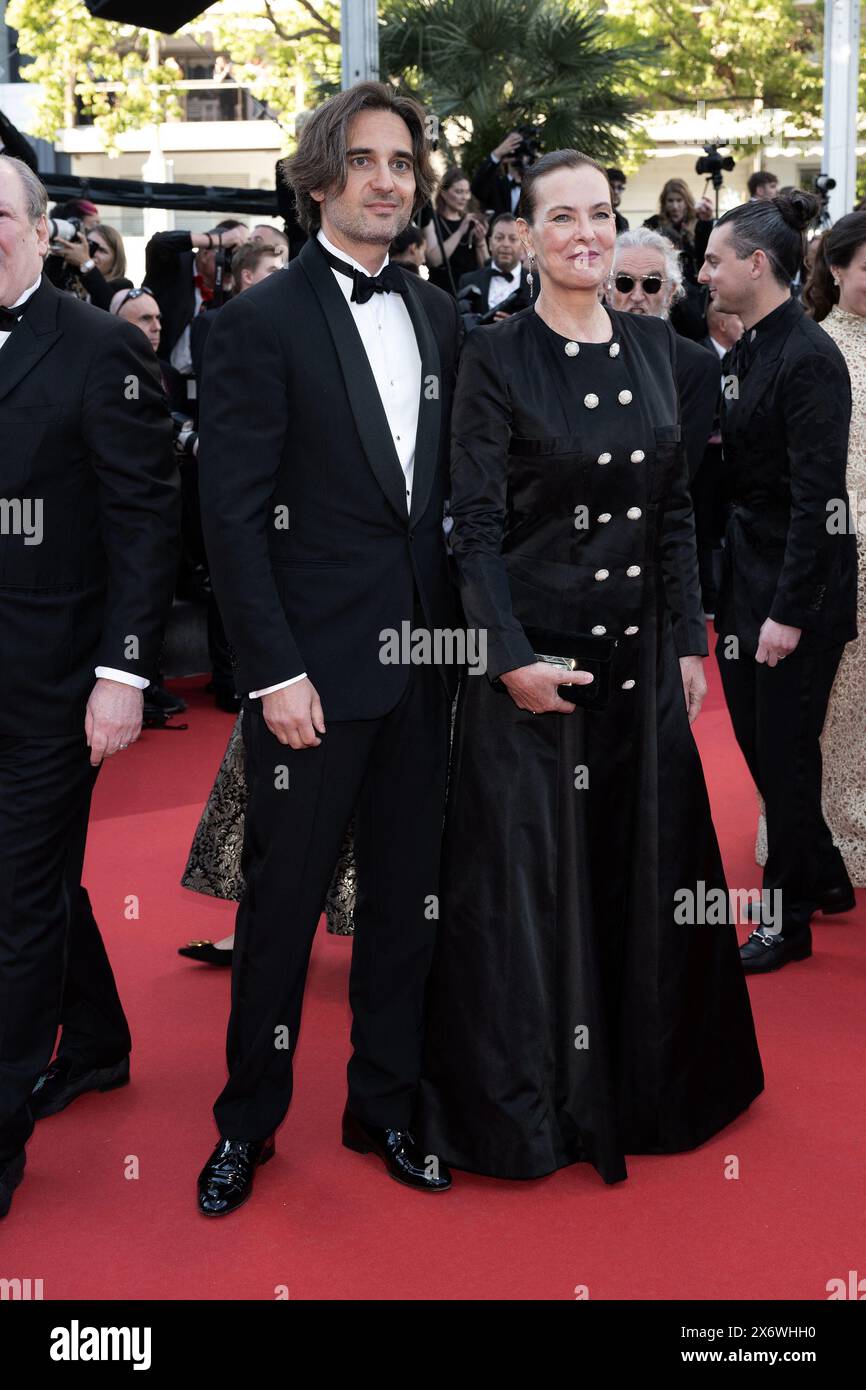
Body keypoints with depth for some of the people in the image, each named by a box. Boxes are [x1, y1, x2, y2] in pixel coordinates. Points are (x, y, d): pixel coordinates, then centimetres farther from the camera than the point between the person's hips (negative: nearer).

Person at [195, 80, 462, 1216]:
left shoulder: (437, 315, 11)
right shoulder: (262, 321, -6)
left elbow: (454, 485, 13)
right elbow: (234, 512, -10)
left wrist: (459, 626, 5)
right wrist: (276, 671, -15)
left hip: (424, 656, 5)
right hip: (314, 665, -5)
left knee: (407, 895, 13)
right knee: (284, 903, 6)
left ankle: (384, 1107, 30)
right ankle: (248, 1123, 24)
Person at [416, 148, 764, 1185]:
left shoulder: (651, 345, 8)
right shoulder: (496, 359, -7)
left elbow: (675, 508, 10)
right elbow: (476, 527, -11)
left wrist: (690, 641, 7)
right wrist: (512, 657, -18)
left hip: (643, 655, 5)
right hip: (536, 658, -5)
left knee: (646, 869, 14)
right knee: (527, 877, 4)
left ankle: (644, 1082, 32)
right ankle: (527, 1104, 21)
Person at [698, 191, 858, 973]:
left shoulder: (809, 357, -17)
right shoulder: (745, 352, 9)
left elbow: (817, 494, -21)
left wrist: (789, 611, -22)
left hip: (801, 583, -8)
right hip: (745, 570, 8)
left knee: (784, 749, 3)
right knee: (757, 738, 15)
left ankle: (789, 922, 19)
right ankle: (826, 879, 35)